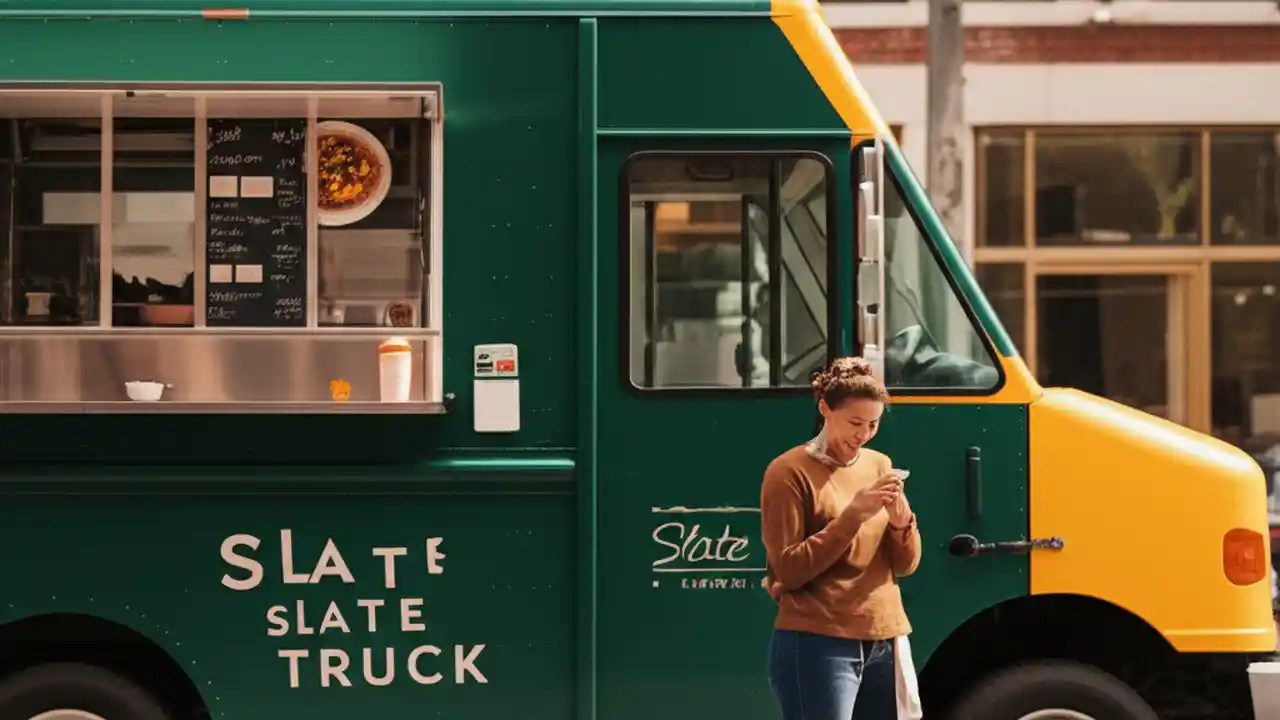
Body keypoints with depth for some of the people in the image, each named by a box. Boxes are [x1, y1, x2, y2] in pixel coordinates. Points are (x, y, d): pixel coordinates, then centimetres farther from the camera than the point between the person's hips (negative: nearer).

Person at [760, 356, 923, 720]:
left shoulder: (879, 465, 12)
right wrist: (852, 516, -18)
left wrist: (901, 519, -10)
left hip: (884, 642, 6)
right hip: (817, 645, -6)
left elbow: (905, 565, 11)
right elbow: (788, 571, -11)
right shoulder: (790, 471, -6)